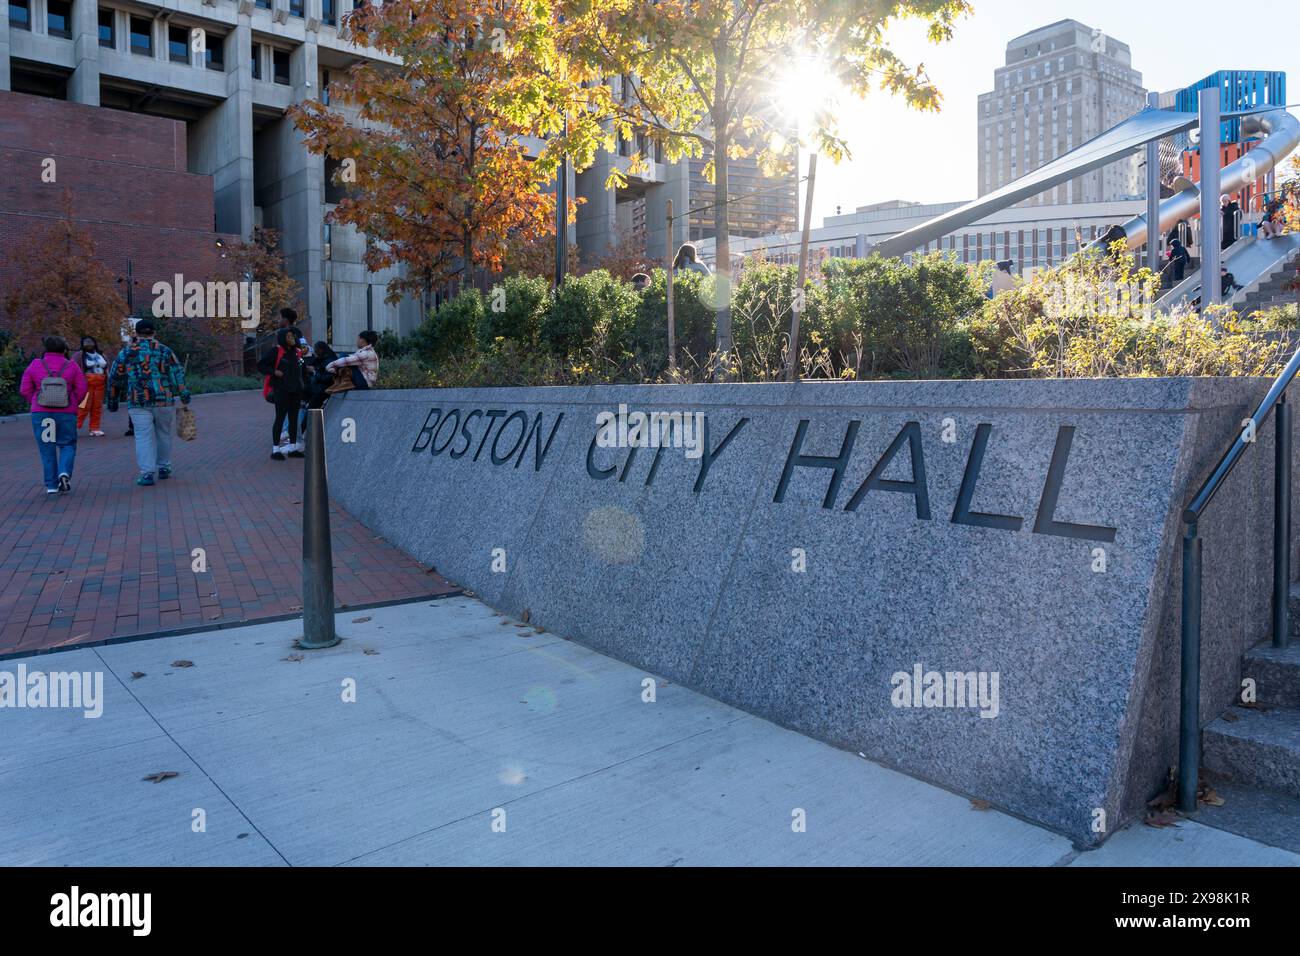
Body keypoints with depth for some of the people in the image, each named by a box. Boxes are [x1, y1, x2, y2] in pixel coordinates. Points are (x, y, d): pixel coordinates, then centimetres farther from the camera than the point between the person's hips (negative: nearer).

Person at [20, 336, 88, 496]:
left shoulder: (35, 365, 1)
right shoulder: (71, 366, -1)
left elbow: (25, 389, 1)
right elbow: (82, 388, -4)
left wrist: (36, 404, 13)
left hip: (41, 413, 1)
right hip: (66, 413, -1)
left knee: (47, 449, 7)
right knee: (67, 445, 11)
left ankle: (52, 485, 7)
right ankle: (64, 472, -14)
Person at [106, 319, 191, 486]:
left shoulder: (126, 353, 8)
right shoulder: (165, 351, 7)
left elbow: (114, 378, 12)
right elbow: (178, 373, -2)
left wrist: (113, 401, 20)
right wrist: (184, 394, -5)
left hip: (138, 403, -1)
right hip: (165, 401, 1)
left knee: (143, 437, 0)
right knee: (163, 434, 14)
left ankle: (147, 473, -7)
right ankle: (163, 468, 23)